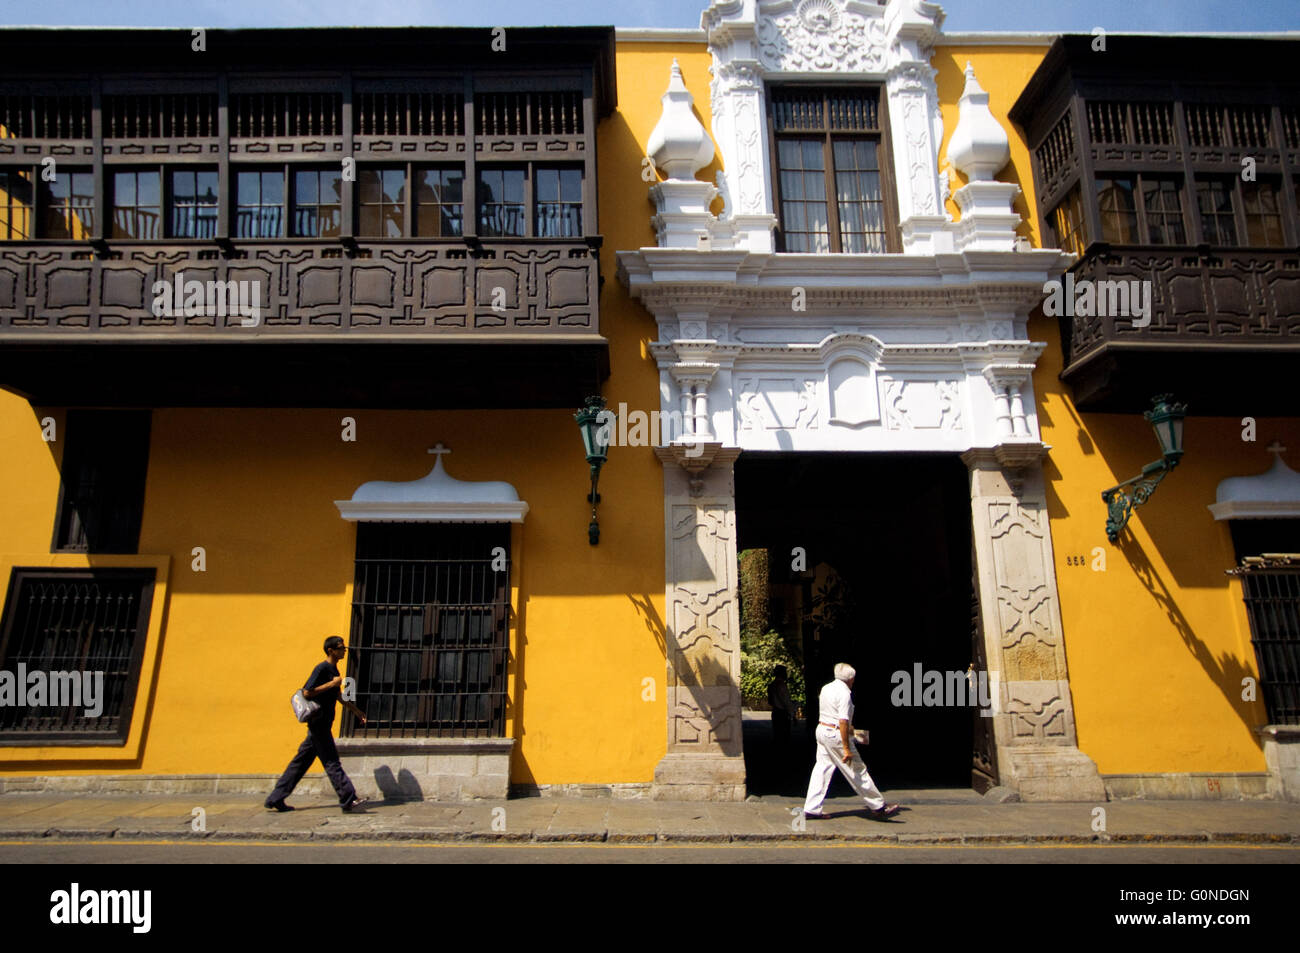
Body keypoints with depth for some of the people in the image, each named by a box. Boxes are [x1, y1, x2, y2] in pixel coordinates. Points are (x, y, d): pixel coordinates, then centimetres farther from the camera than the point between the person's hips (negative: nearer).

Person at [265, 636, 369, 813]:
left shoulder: (333, 670, 16)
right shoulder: (322, 669, -13)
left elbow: (338, 695, 27)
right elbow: (307, 692, -20)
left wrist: (355, 710, 27)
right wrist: (332, 683, -19)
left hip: (322, 725, 9)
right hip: (318, 723, -9)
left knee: (301, 762, 11)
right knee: (331, 762, -7)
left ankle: (275, 800, 16)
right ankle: (348, 800, -6)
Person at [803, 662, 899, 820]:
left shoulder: (826, 688, 10)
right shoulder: (844, 693, -17)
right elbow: (843, 721, -23)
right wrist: (846, 749, -23)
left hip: (821, 729, 8)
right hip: (835, 734, -8)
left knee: (822, 768, 11)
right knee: (857, 771, 1)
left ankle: (811, 808, 9)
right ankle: (878, 807, 11)